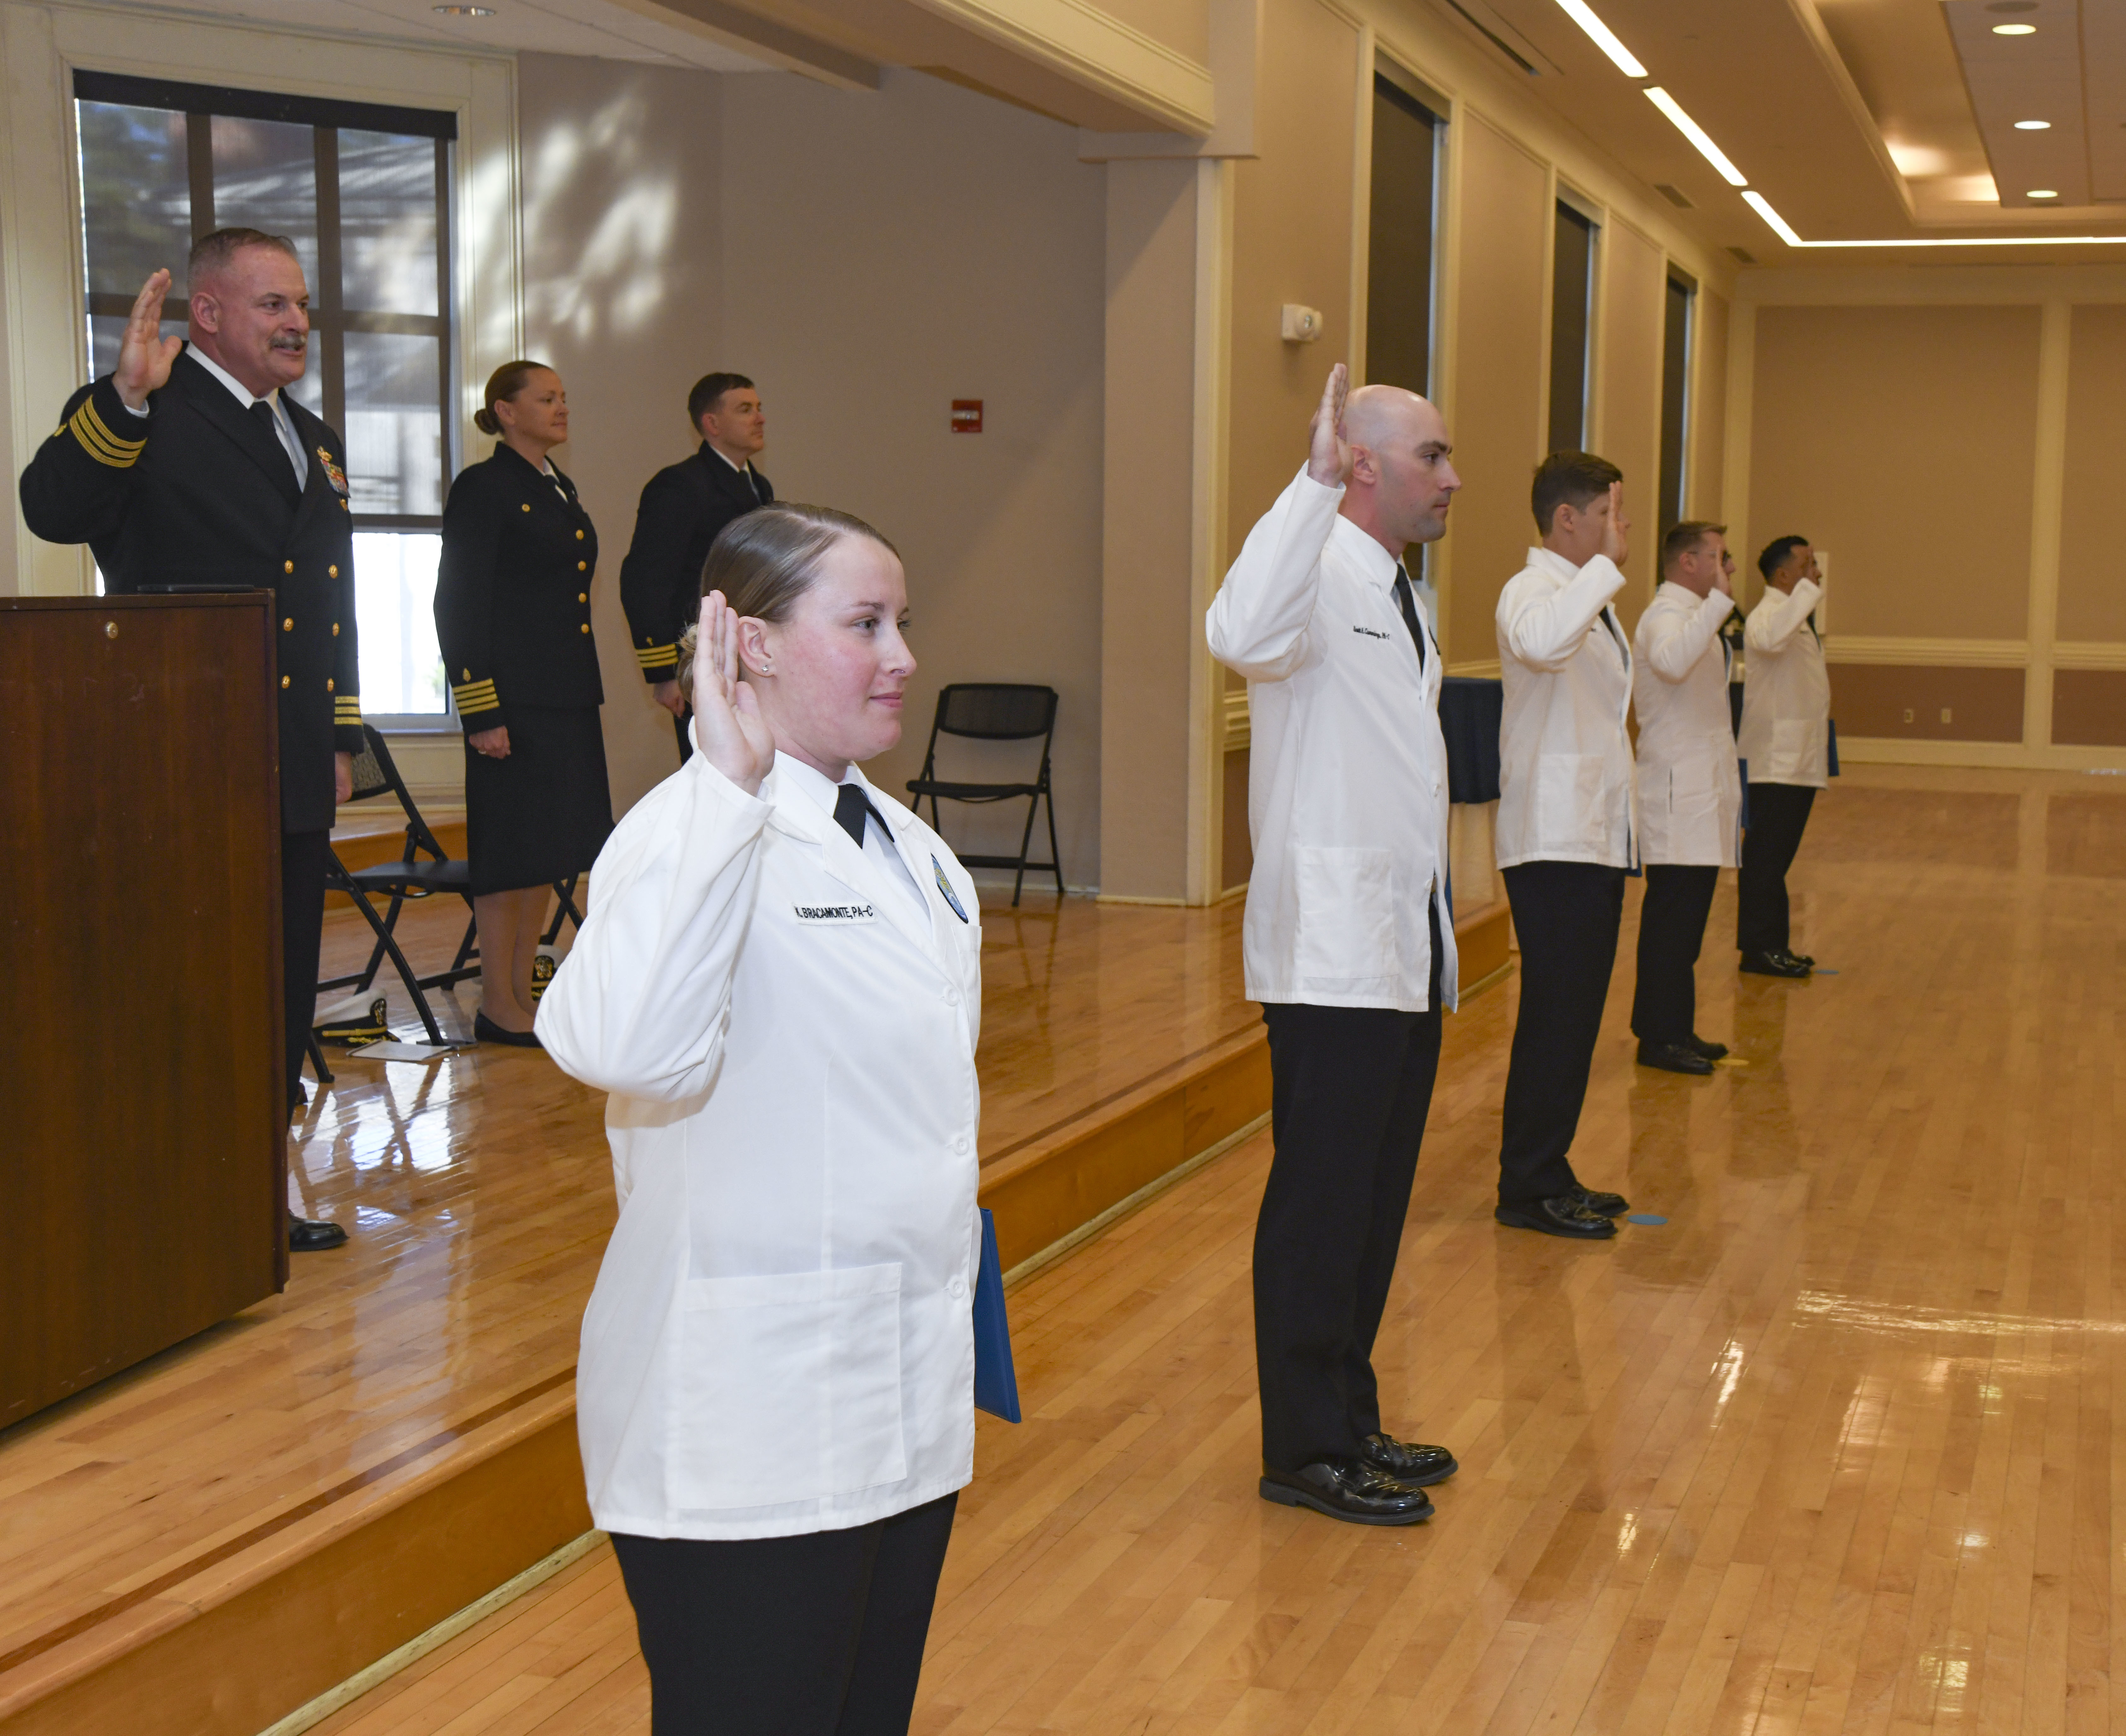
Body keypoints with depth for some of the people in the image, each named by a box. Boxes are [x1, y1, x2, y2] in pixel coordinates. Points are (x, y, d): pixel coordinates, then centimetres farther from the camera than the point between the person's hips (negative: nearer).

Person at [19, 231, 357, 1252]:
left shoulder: (312, 440, 19)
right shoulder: (150, 419, -7)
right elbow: (55, 511, -25)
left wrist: (341, 737, 21)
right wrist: (123, 395, -38)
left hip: (292, 779, 8)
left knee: (281, 996, 14)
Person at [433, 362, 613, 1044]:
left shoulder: (559, 489, 16)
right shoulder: (483, 487, -9)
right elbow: (459, 605, -14)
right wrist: (481, 712, -19)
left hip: (568, 696, 9)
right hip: (516, 699, -9)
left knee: (551, 846, 11)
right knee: (511, 846, -3)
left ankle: (522, 992, 20)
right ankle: (498, 1006, 5)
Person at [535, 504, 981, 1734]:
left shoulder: (903, 839, 11)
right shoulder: (697, 835, -17)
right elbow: (629, 1047, -38)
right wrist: (732, 787, -36)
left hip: (911, 1398, 8)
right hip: (753, 1438, -8)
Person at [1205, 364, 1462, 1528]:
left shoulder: (1397, 593, 19)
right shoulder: (1321, 571, -12)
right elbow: (1243, 635, -37)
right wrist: (1315, 480, -42)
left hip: (1404, 951, 10)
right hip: (1332, 954, -10)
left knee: (1374, 1203, 16)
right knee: (1321, 1204, -1)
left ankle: (1349, 1422, 28)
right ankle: (1306, 1453, 10)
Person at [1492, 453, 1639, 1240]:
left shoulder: (1590, 597, 18)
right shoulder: (1532, 590, -13)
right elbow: (1542, 642, -40)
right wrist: (1606, 563, -32)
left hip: (1595, 841, 9)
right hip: (1554, 843, -9)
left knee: (1574, 1015, 12)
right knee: (1556, 1016, -5)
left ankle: (1549, 1175, 21)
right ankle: (1528, 1189, 3)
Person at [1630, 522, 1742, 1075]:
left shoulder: (1695, 614, 20)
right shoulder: (1666, 614, -14)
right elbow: (1671, 661, -39)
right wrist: (1720, 599, -35)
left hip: (1702, 788, 10)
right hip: (1679, 790, -10)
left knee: (1686, 915, 12)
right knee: (1673, 915, -8)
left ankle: (1674, 1030, 18)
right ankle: (1659, 1037, -4)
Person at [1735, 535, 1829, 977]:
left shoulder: (1798, 618, 20)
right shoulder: (1769, 613, -13)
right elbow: (1770, 639, -39)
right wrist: (1808, 591, -32)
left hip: (1800, 759, 10)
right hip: (1776, 761, -10)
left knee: (1776, 856, 12)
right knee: (1767, 855, -6)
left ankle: (1772, 947, 16)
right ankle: (1759, 948, -3)